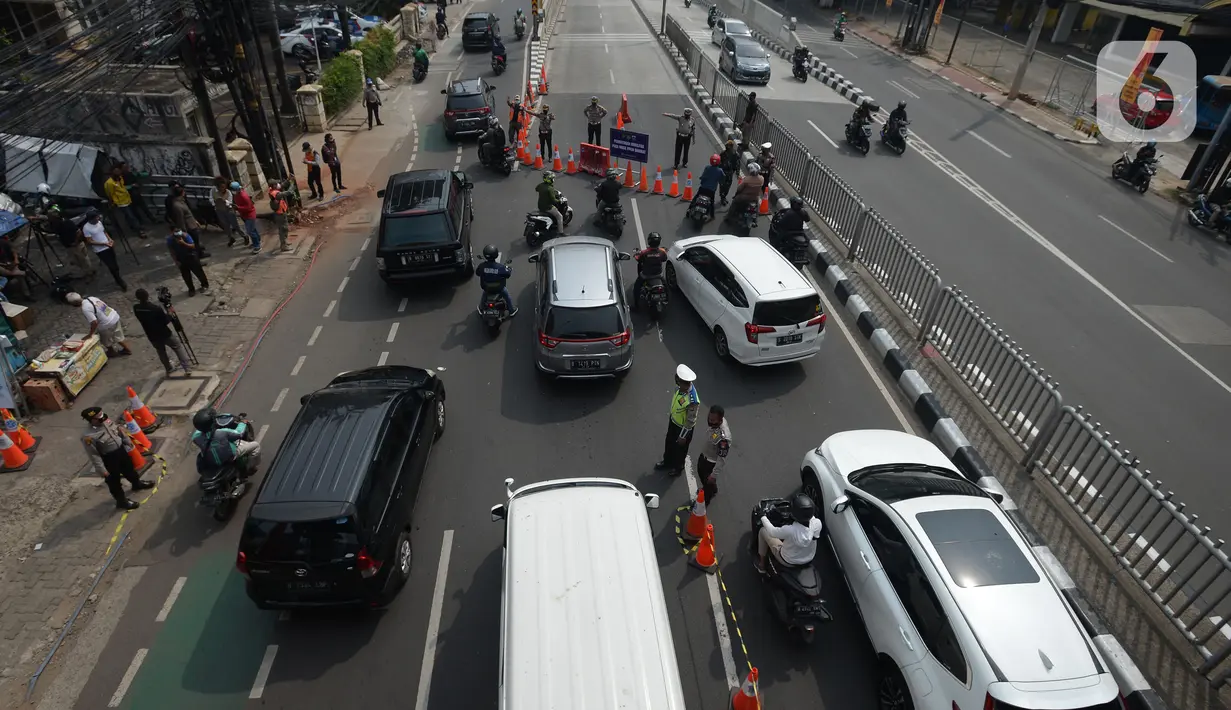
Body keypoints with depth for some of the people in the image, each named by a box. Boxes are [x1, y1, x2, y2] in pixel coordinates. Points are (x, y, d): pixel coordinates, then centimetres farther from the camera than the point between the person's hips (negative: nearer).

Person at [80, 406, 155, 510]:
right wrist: (102, 470, -16)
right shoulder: (88, 436, -31)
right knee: (114, 481, 13)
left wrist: (128, 442, 17)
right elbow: (94, 455, -22)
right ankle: (122, 501, 32)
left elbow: (120, 430, 7)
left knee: (129, 468, 31)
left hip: (121, 450, 7)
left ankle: (137, 483, 58)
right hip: (109, 459, -7)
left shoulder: (107, 420, -12)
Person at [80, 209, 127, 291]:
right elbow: (90, 241, -17)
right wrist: (104, 243, -22)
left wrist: (110, 239, -2)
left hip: (109, 246, 6)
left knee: (115, 265, 15)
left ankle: (118, 280, 33)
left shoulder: (99, 222, 1)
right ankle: (121, 283, 8)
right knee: (112, 267, -4)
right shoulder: (86, 228, -19)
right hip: (100, 250, -6)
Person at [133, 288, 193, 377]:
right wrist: (169, 314, 1)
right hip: (164, 334, -4)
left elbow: (142, 318, 9)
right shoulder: (156, 308, -25)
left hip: (152, 337, 4)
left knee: (161, 353, 25)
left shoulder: (136, 308, -10)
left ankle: (169, 370, 35)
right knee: (178, 347, 12)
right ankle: (187, 368, 3)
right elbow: (166, 321, -15)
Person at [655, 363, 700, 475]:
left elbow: (690, 421, -28)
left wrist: (683, 436, -16)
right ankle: (667, 462, 57)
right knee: (669, 443, 29)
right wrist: (670, 413, 17)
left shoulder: (692, 401, -43)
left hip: (683, 427, -7)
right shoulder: (681, 387, -20)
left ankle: (678, 467, 52)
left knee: (680, 448, 22)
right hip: (673, 420, 7)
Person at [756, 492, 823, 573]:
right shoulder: (817, 523, -29)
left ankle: (761, 564, 30)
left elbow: (772, 532, -18)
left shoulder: (790, 530, -39)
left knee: (763, 531, 10)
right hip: (809, 560, 4)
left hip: (789, 562, -4)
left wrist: (763, 517, -3)